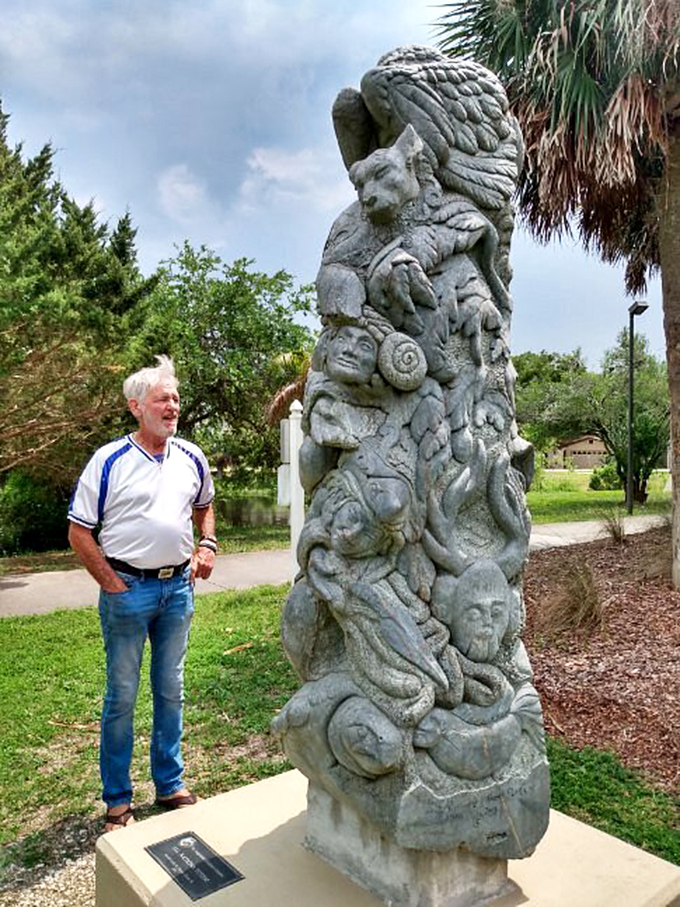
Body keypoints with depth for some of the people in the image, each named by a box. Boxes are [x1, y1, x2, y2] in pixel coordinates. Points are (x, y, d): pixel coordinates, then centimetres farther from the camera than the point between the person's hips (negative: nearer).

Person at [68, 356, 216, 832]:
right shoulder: (110, 461, -10)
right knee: (122, 696, 8)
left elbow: (204, 506, 21)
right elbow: (79, 533, -7)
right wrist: (112, 585, -10)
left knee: (171, 691, 16)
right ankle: (118, 799, 25)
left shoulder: (191, 458, 3)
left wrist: (208, 545, 3)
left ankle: (170, 784, 32)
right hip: (128, 589, -4)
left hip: (178, 587, 4)